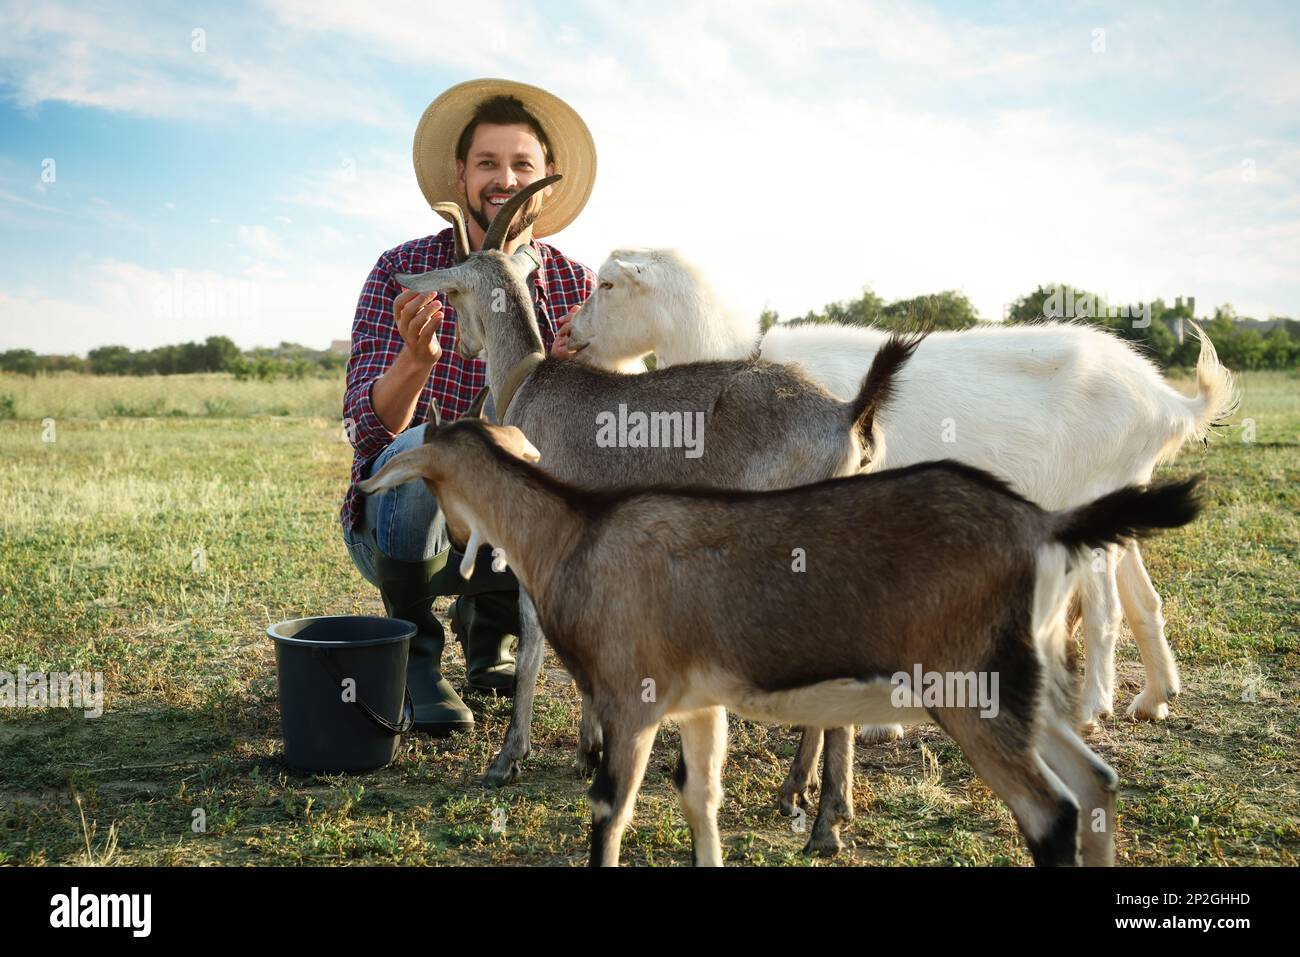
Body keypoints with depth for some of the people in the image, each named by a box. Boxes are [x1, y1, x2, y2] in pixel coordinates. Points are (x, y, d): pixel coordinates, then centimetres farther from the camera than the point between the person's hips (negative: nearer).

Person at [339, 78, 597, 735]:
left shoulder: (576, 286, -2)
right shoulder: (402, 273, -9)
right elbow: (368, 429, -18)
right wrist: (415, 359, -38)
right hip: (398, 526, -3)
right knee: (424, 446, -33)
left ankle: (487, 626, 9)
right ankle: (413, 652, -8)